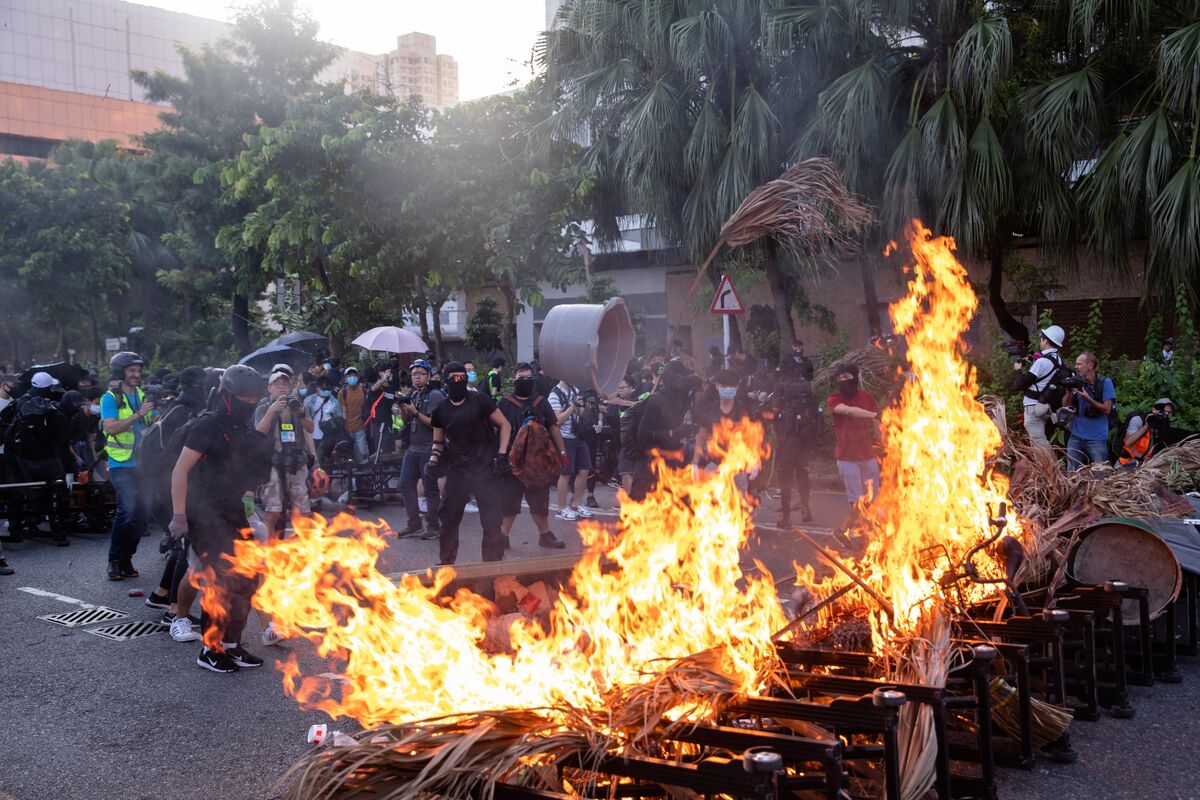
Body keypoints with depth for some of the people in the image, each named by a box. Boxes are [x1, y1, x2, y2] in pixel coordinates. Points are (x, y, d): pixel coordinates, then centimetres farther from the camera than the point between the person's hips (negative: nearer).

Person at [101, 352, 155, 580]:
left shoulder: (143, 396, 12)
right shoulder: (110, 398, -4)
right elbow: (111, 428, -16)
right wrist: (138, 414, -21)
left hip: (143, 464, 6)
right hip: (122, 465, -6)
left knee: (143, 512, 5)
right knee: (130, 510, -17)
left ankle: (125, 558, 18)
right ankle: (115, 560, -3)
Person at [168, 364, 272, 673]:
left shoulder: (242, 427, 9)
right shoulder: (208, 425, -15)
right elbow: (180, 470, -18)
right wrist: (179, 515, -22)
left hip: (231, 513, 9)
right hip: (204, 516, -8)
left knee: (244, 579, 10)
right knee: (222, 581, -10)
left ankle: (231, 645, 23)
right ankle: (209, 651, 3)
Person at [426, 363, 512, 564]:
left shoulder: (479, 400, -5)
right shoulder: (441, 409, 5)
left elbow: (504, 425, 0)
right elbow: (438, 441, 17)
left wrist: (502, 454, -9)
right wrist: (433, 461, -1)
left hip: (484, 468, -3)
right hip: (456, 470, 4)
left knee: (492, 520, -3)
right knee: (448, 518, 10)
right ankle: (446, 562, 26)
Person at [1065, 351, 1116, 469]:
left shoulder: (1105, 382, -6)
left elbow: (1107, 409, -9)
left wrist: (1088, 398, -21)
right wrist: (1069, 392, -12)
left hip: (1097, 438, -4)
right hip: (1076, 436, 4)